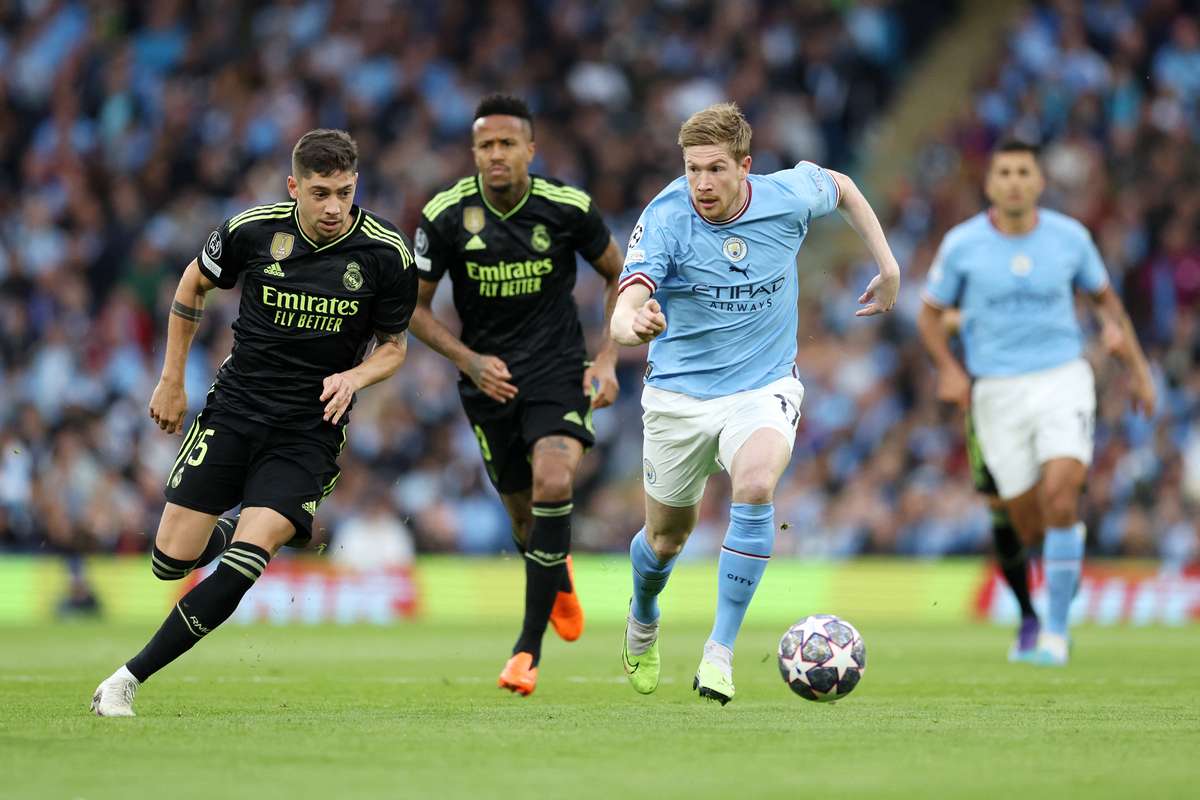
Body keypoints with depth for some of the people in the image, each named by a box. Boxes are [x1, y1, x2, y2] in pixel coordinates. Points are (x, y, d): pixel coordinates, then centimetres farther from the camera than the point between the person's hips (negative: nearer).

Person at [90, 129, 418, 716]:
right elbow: (194, 284, 12)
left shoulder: (387, 254, -10)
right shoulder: (252, 229, -8)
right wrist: (171, 380, 12)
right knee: (172, 560, -2)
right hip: (234, 407, 2)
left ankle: (129, 678, -9)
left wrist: (355, 377, -17)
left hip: (310, 428, -2)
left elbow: (394, 344, 5)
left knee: (242, 567, -19)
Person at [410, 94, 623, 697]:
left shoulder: (568, 208, -11)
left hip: (559, 369, -2)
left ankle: (530, 643, -17)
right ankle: (560, 579, 48)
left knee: (553, 483, -25)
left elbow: (618, 275, 6)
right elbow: (414, 306, 0)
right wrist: (469, 360, -13)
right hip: (489, 377, 2)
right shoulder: (446, 216, -11)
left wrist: (607, 358, -3)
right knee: (523, 513, 9)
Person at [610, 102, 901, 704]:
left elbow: (841, 187, 13)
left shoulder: (787, 197, -12)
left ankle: (720, 649, -22)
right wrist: (635, 325, -57)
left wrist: (887, 267, 11)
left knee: (755, 488, -30)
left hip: (763, 387, 0)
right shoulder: (664, 220, -20)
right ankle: (643, 621, 49)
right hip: (679, 394, 0)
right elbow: (624, 313, -33)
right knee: (667, 537, 13)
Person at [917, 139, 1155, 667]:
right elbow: (930, 313, 6)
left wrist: (1138, 367, 14)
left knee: (1060, 495, -22)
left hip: (1063, 380, 0)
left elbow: (1105, 296, 15)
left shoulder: (1070, 237, -1)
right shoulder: (961, 244, -5)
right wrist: (949, 369, -11)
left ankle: (1056, 631, -14)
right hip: (997, 391, 0)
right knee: (1028, 525, 2)